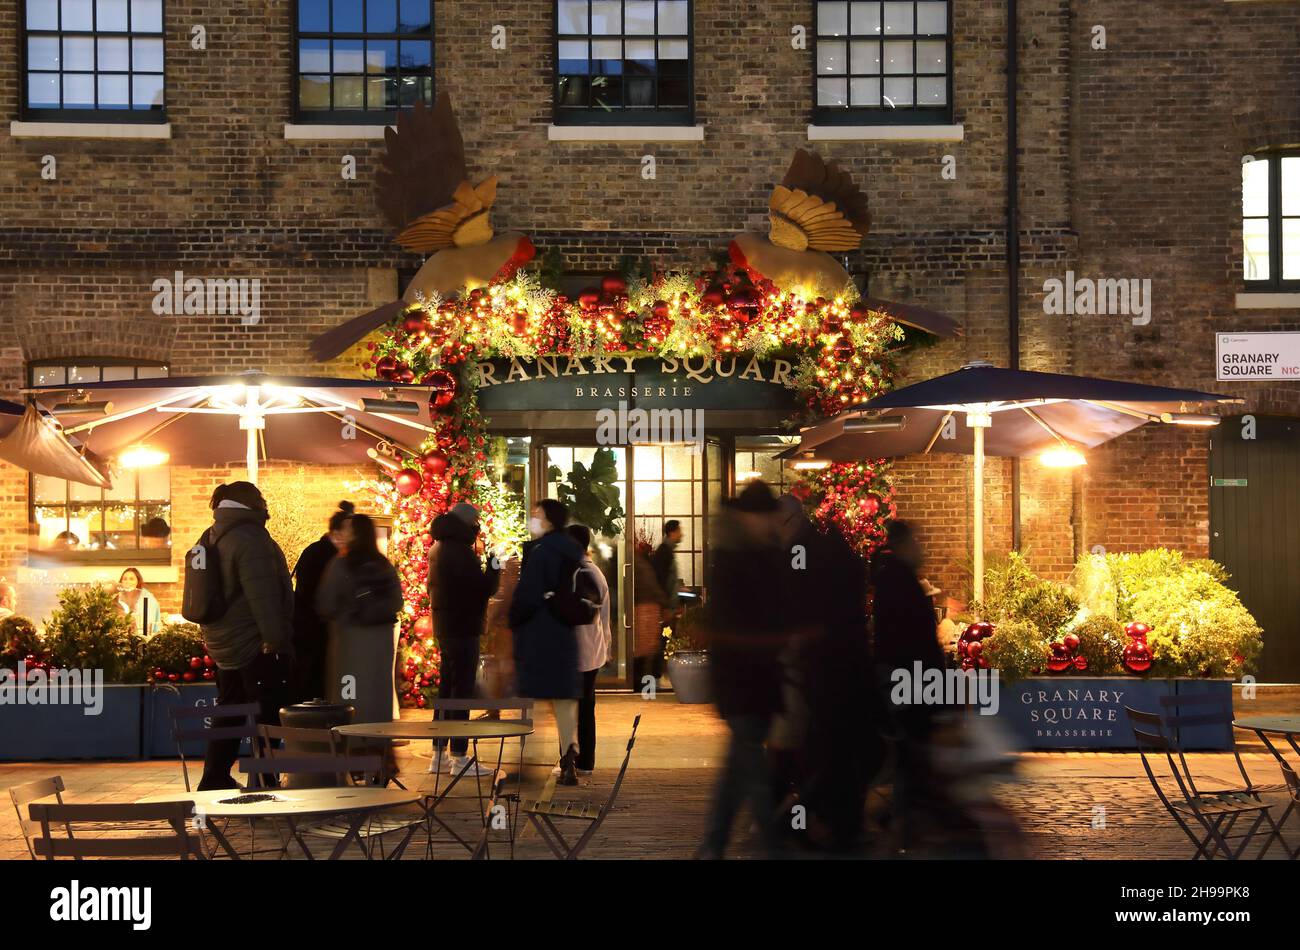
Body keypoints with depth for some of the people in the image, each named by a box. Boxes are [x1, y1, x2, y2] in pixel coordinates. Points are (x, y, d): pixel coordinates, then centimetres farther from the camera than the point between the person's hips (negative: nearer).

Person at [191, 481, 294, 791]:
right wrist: (273, 637, -23)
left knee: (229, 711, 17)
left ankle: (215, 780, 22)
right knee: (269, 714, -4)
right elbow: (262, 593, -24)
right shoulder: (249, 537, -17)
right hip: (254, 643, -10)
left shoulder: (215, 536, 14)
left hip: (224, 643, 10)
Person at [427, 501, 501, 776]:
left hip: (444, 626, 9)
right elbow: (485, 588, -20)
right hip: (463, 627, -9)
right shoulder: (460, 552, -17)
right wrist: (493, 563, -4)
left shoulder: (438, 548, 12)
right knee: (462, 690, -6)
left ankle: (439, 754, 18)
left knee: (447, 687, 14)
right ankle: (459, 757, -5)